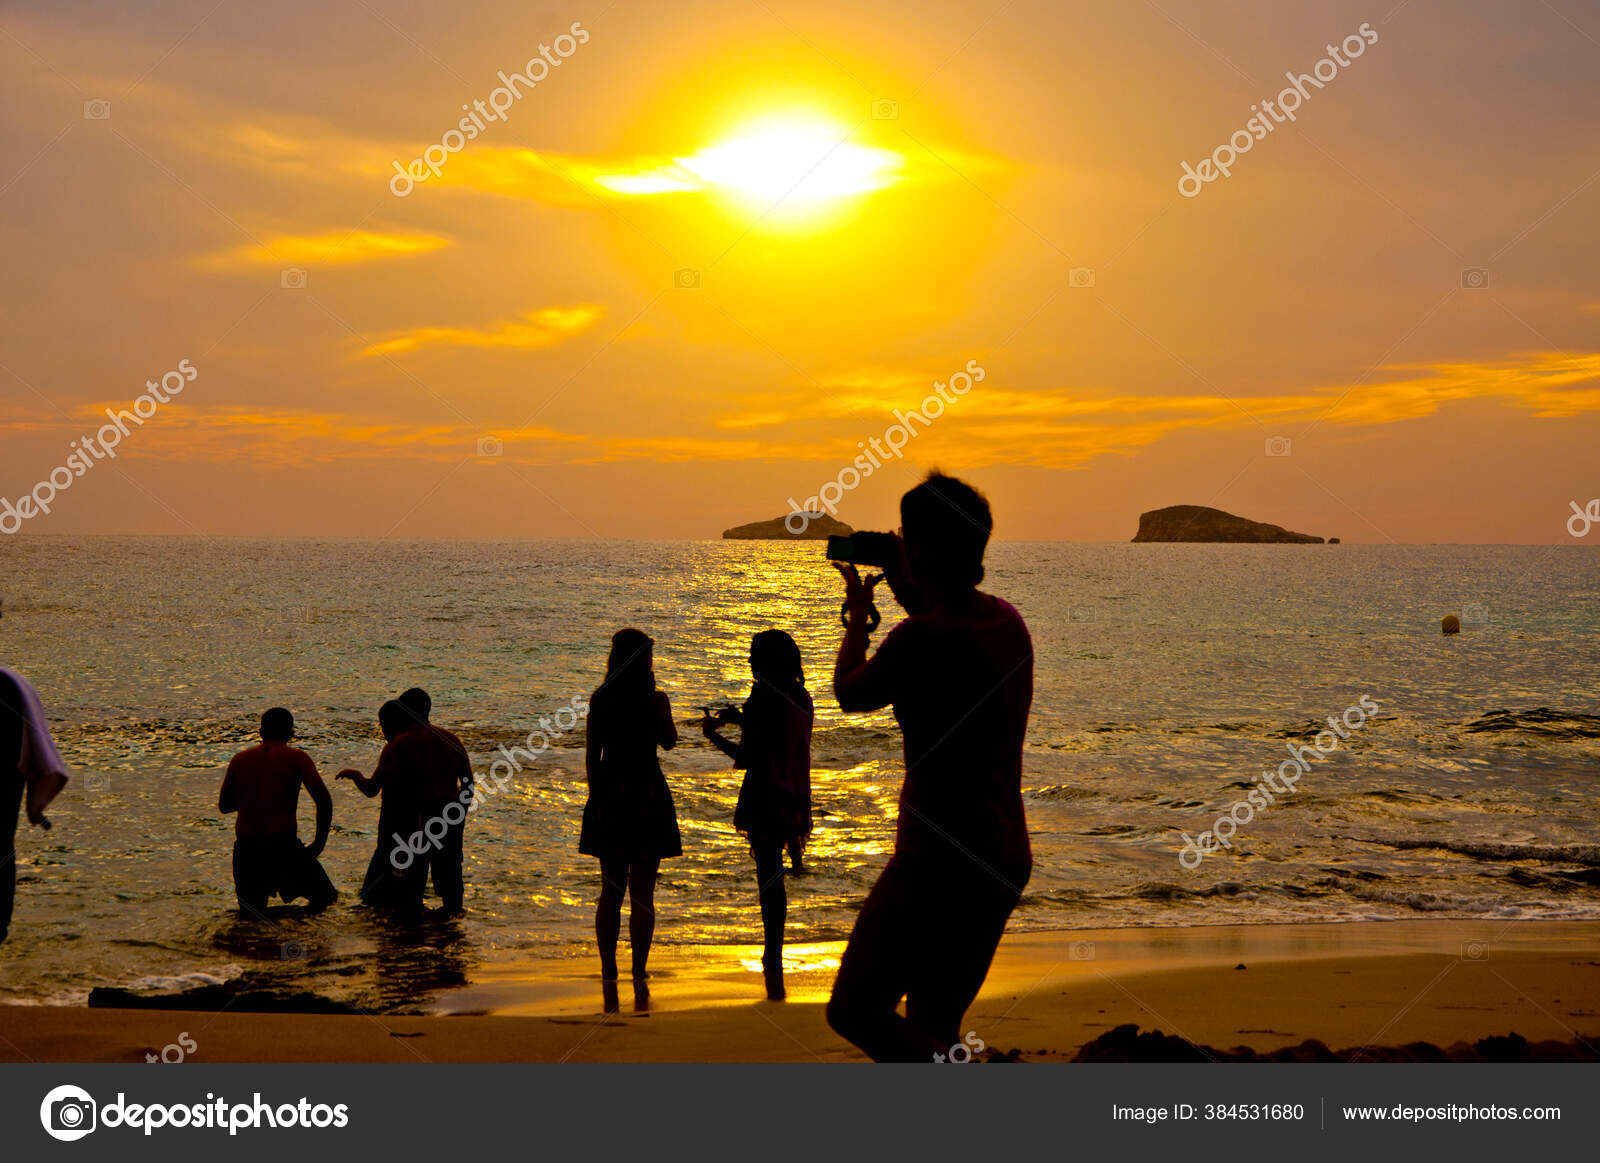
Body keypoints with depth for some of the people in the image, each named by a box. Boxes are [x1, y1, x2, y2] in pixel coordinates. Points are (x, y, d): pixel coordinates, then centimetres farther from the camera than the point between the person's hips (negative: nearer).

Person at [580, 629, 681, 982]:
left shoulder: (599, 700, -1)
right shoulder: (656, 700, -9)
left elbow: (591, 756, 1)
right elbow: (669, 742, 7)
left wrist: (597, 797, 11)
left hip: (608, 796, 3)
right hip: (648, 797, -3)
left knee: (610, 890, 13)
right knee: (642, 893, 3)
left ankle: (608, 968, 14)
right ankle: (639, 970, 2)